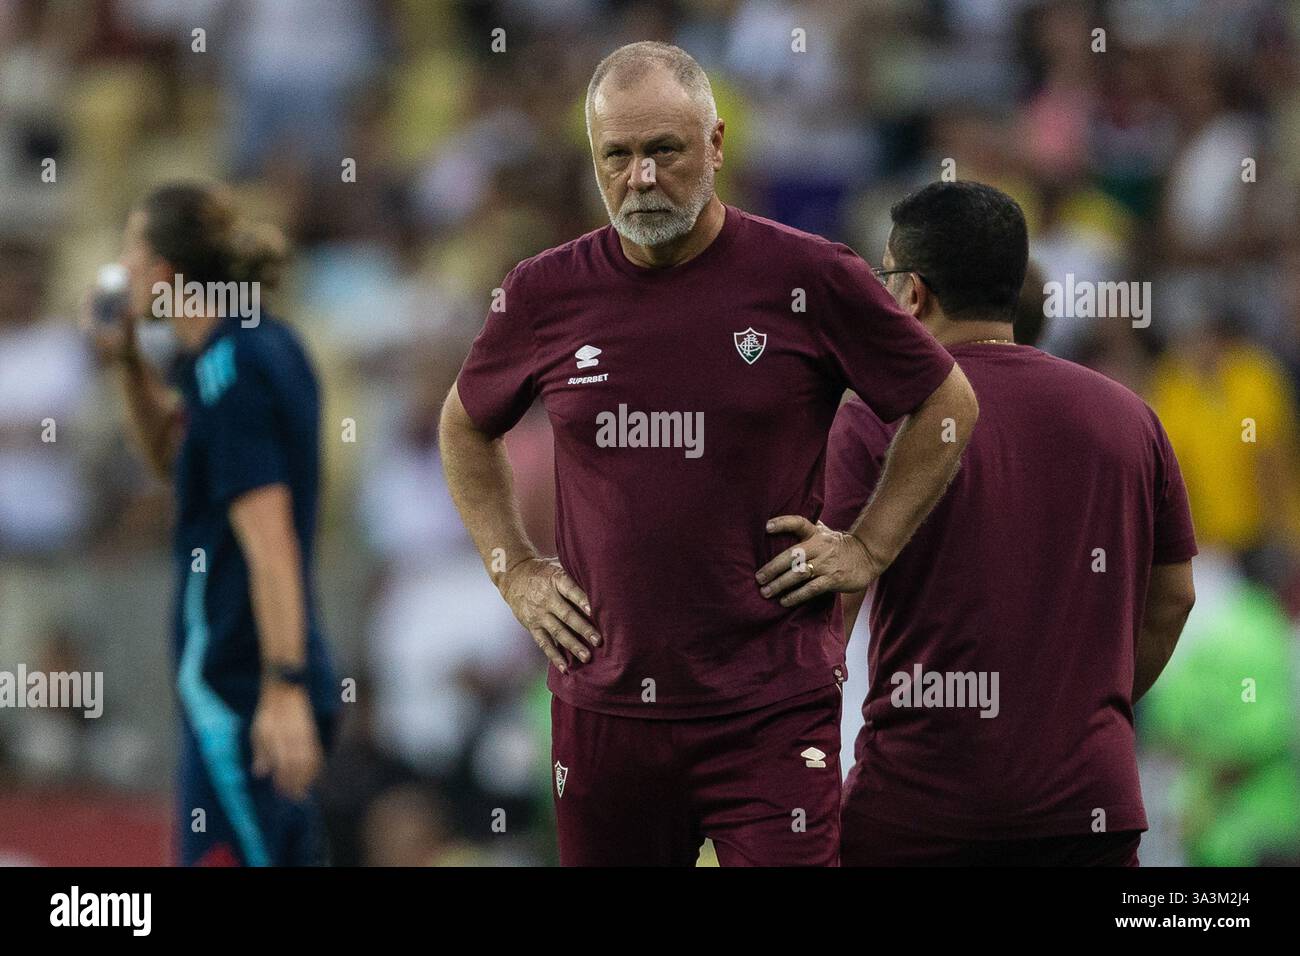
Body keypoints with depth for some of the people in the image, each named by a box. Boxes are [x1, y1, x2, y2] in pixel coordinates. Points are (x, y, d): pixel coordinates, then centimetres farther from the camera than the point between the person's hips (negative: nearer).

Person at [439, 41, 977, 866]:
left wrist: (871, 549, 3)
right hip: (604, 700, 3)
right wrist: (515, 572, 13)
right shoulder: (547, 294, 4)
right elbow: (466, 428, 23)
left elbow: (948, 406, 8)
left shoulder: (808, 279, -4)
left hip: (771, 706, -3)